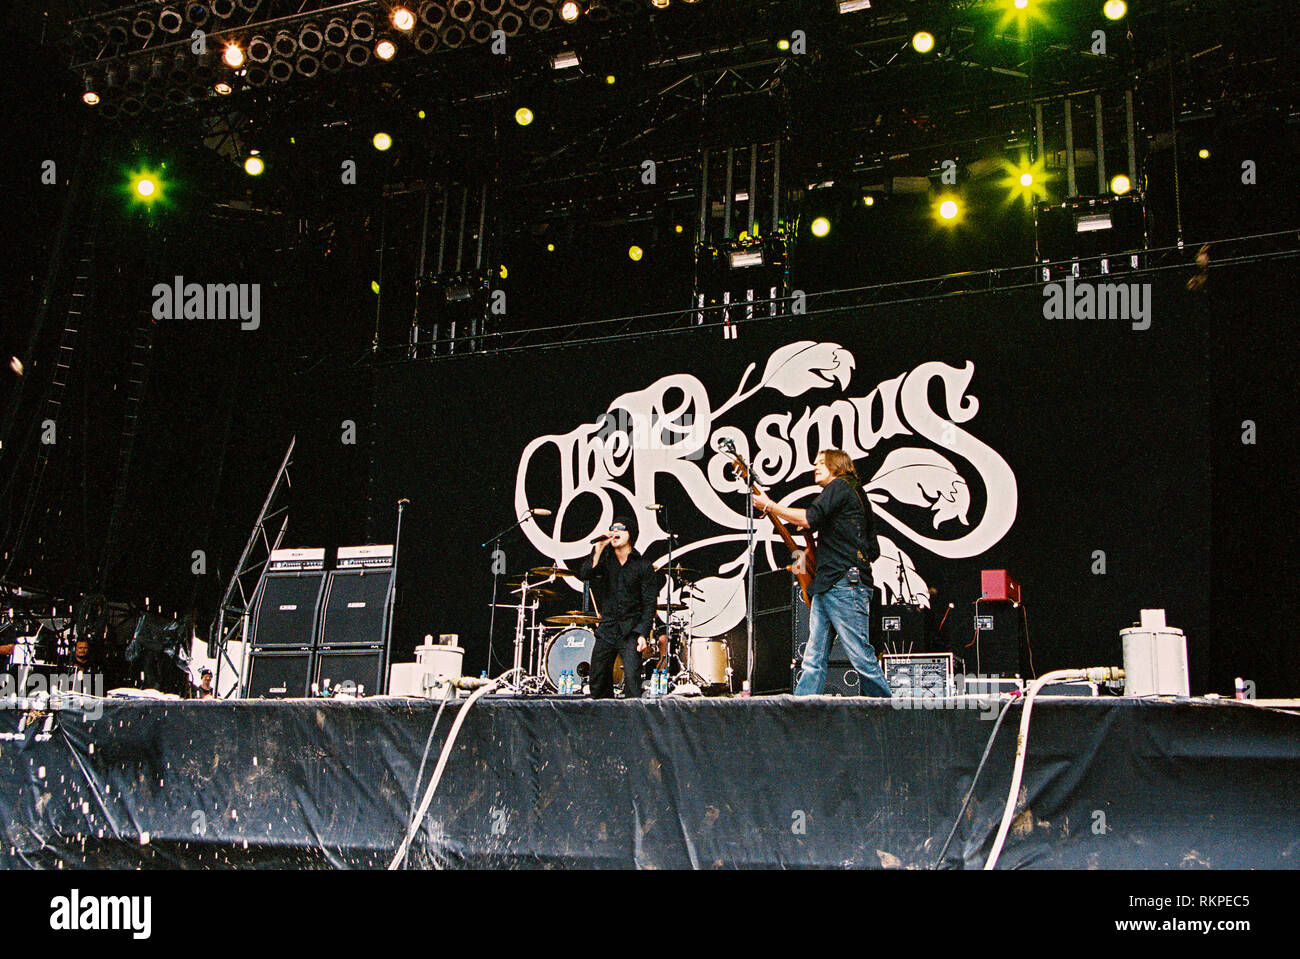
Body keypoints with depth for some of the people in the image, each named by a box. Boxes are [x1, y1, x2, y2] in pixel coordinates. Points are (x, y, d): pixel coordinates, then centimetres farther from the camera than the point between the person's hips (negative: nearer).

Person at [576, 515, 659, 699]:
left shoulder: (643, 565, 2)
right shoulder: (604, 558, 9)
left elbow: (649, 604, -1)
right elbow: (584, 575, -10)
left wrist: (643, 634, -11)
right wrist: (599, 548, -13)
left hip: (631, 631, -3)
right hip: (606, 629, 3)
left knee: (632, 676, -17)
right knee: (597, 682, 4)